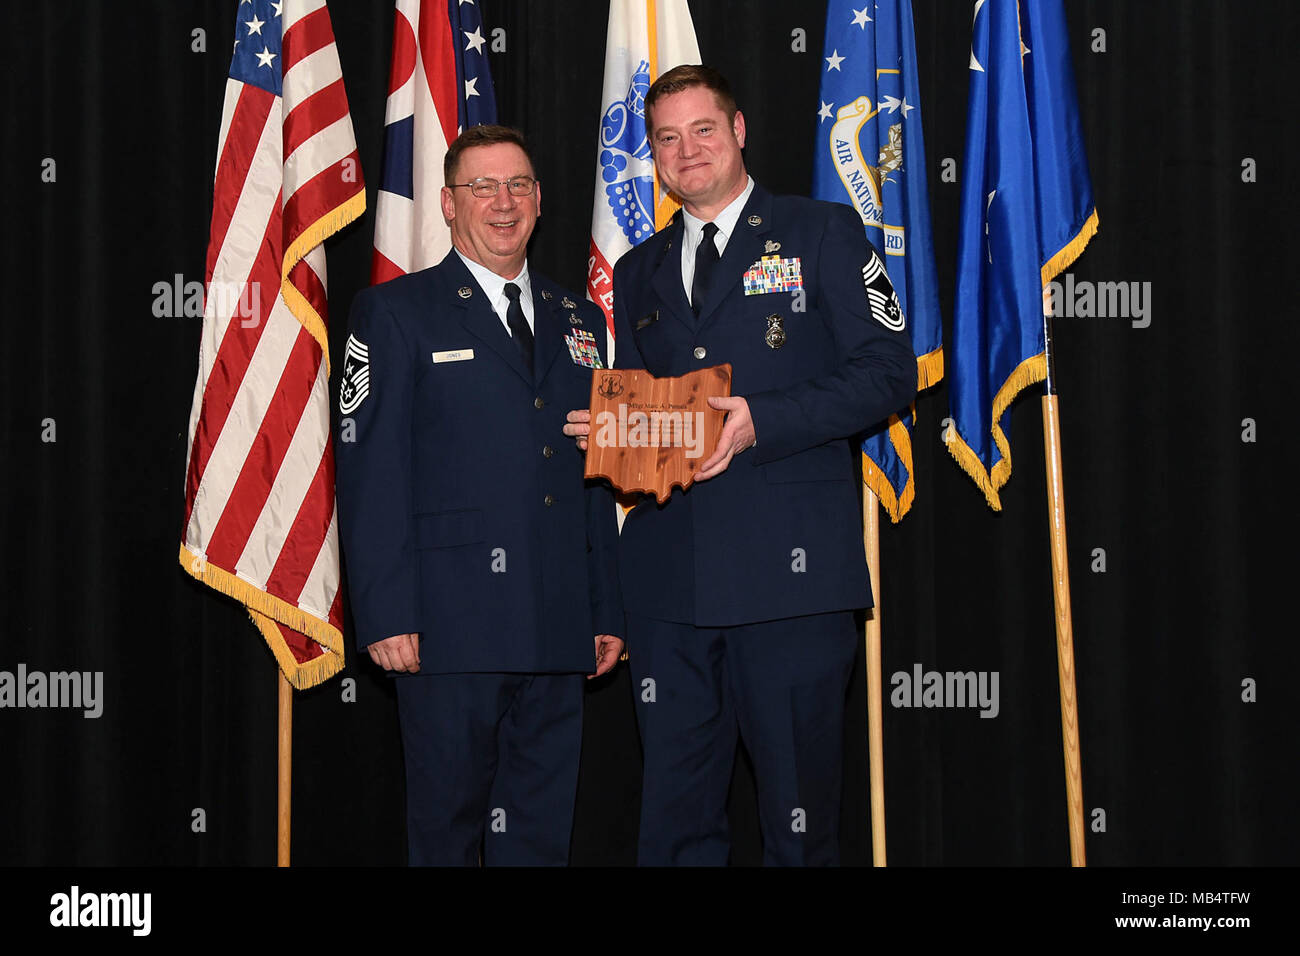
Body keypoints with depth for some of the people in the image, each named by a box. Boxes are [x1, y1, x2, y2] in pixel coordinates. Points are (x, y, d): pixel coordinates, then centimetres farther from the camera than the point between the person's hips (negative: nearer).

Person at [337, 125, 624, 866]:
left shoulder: (578, 320, 17)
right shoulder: (396, 312, 2)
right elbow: (370, 473, -5)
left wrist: (608, 611, 12)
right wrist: (387, 615, -14)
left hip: (558, 631, 5)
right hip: (450, 628, -4)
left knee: (543, 831, 8)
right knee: (447, 829, 1)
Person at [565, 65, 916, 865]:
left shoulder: (822, 234, 5)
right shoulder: (639, 271, 20)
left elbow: (887, 371, -3)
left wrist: (761, 421, -14)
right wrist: (606, 433, 1)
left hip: (788, 566, -4)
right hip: (669, 578, 5)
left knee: (799, 806, -2)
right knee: (674, 811, 7)